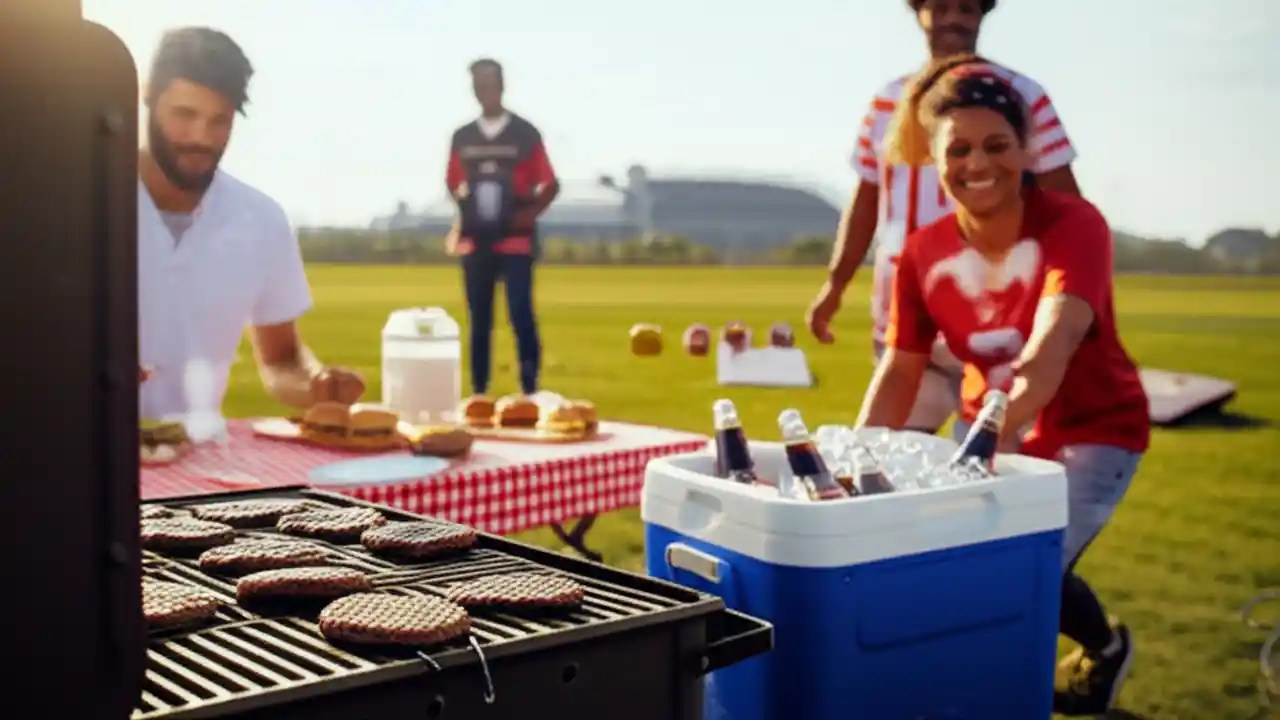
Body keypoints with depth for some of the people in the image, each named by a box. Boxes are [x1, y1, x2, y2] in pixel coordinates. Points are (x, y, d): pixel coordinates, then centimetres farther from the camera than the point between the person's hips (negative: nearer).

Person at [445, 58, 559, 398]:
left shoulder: (525, 133, 0)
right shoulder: (462, 137, 8)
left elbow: (550, 184, 2)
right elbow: (454, 184, 17)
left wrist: (529, 214, -11)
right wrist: (466, 214, 2)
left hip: (515, 240, -3)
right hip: (475, 240, 3)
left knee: (521, 315, -8)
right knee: (478, 320, 7)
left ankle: (530, 390, -1)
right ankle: (478, 391, 14)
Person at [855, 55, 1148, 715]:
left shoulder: (1073, 226, -26)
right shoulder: (923, 253, -11)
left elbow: (1052, 344, -42)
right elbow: (900, 371, -7)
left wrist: (1004, 430, -58)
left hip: (1093, 431, -4)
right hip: (989, 429, 5)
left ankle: (1103, 649, 20)